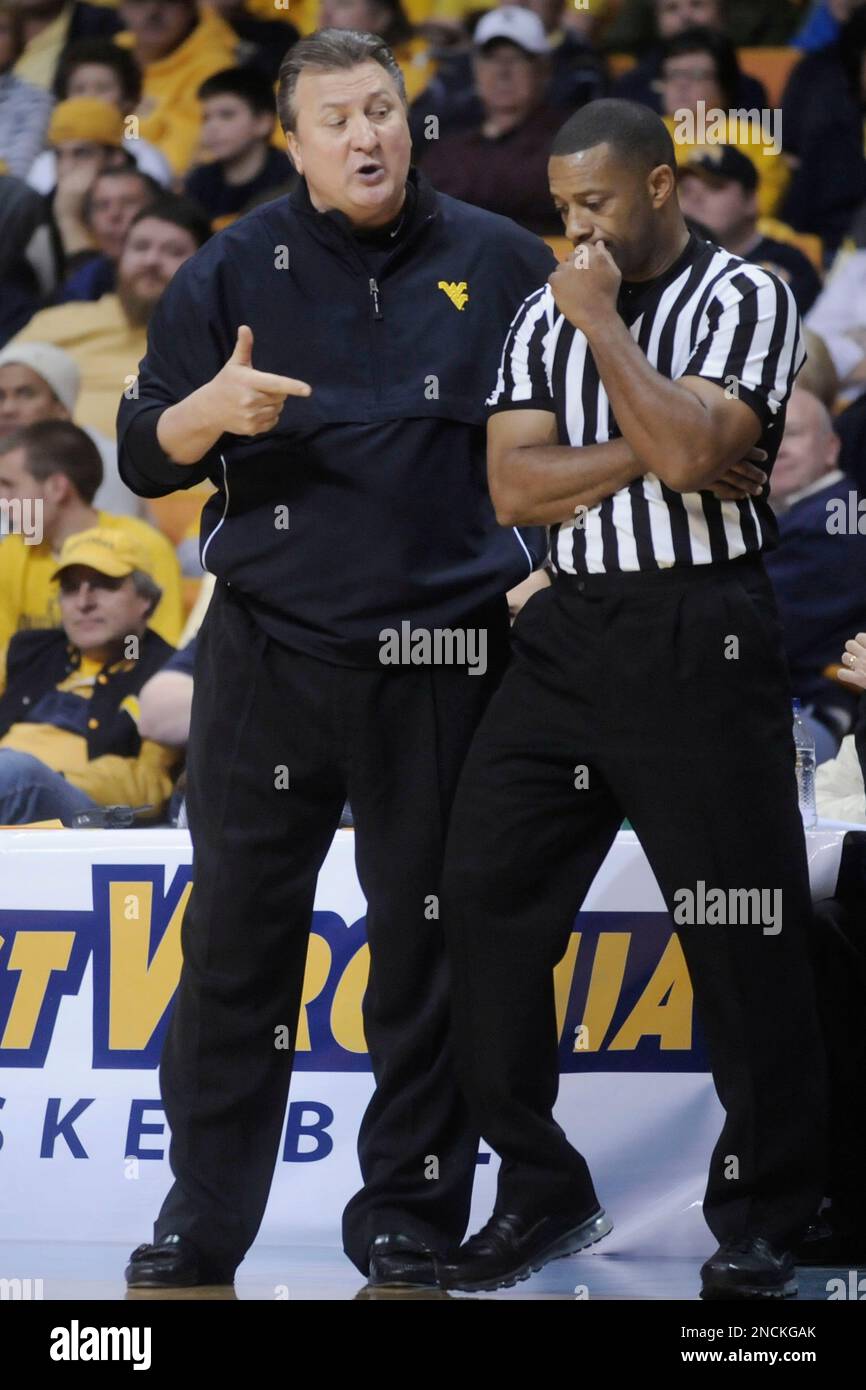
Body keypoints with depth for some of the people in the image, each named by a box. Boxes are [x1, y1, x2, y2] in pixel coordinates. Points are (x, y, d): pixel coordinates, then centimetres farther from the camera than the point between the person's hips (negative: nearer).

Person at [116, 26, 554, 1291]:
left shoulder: (498, 264, 4)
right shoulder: (235, 271, 5)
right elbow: (145, 459, 5)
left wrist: (555, 560, -2)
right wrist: (212, 411, -16)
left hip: (439, 659, 0)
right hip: (269, 653, 0)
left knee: (427, 944, 3)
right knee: (236, 935, 0)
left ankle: (411, 1225, 12)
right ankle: (200, 1222, 7)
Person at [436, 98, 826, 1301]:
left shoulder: (744, 296, -2)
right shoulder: (545, 316, 13)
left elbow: (692, 453, -18)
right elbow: (514, 489, 2)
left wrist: (605, 325, -10)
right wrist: (647, 455, -9)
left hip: (700, 635, -6)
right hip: (570, 631, 6)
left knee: (741, 930, -3)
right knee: (485, 892, 1)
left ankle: (762, 1223, 6)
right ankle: (540, 1193, 11)